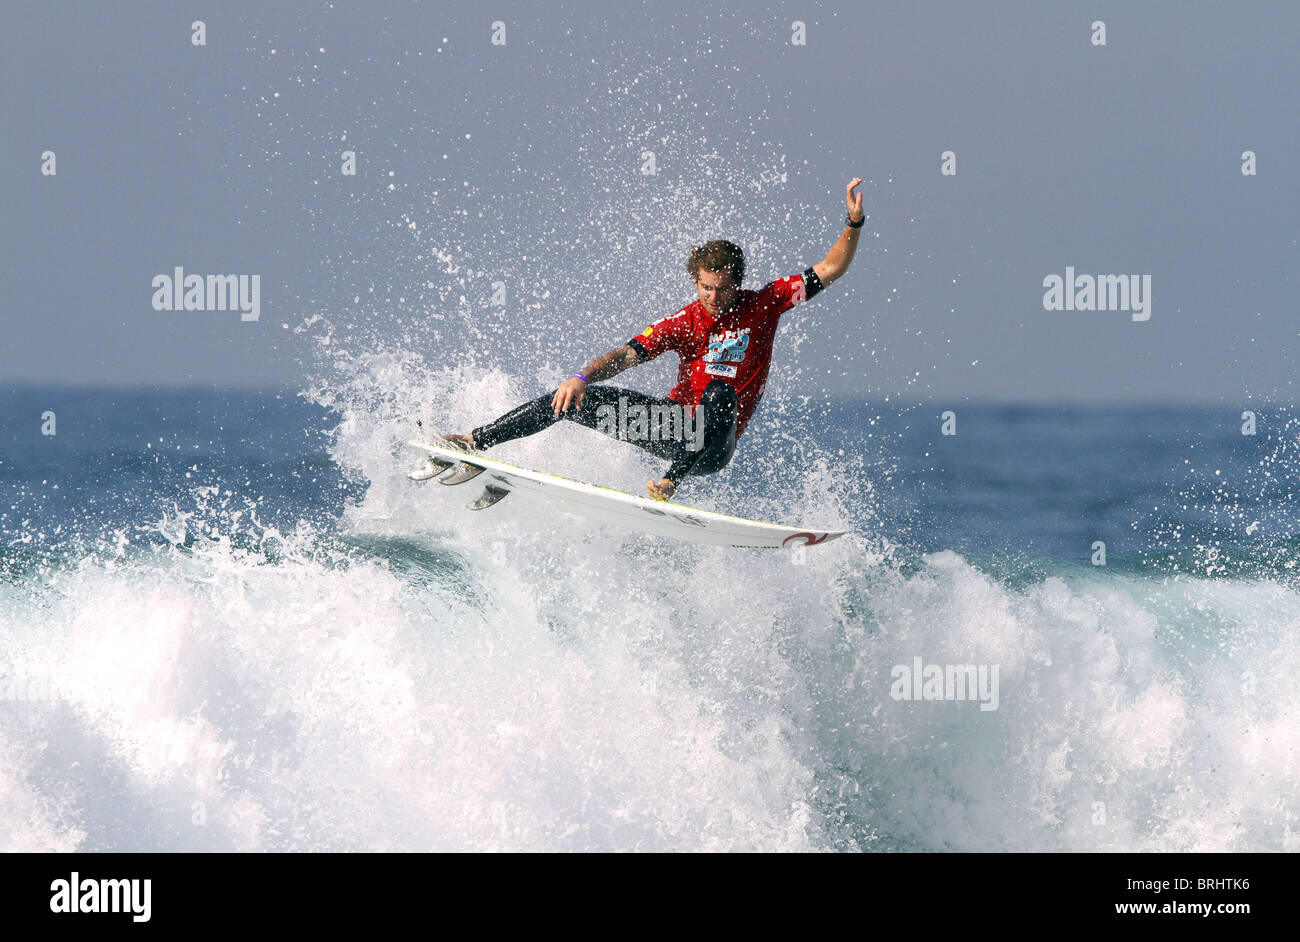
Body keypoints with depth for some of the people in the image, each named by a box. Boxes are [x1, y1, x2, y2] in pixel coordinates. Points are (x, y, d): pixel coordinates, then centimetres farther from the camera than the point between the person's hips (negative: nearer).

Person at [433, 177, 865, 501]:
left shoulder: (762, 305, -4)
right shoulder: (684, 323, -4)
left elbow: (827, 271, -3)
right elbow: (627, 354, -14)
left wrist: (854, 224, -17)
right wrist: (583, 376, -33)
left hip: (713, 445, -2)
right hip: (676, 423, 2)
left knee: (721, 393, -37)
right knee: (572, 399, -6)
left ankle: (671, 480, -45)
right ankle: (473, 444, -2)